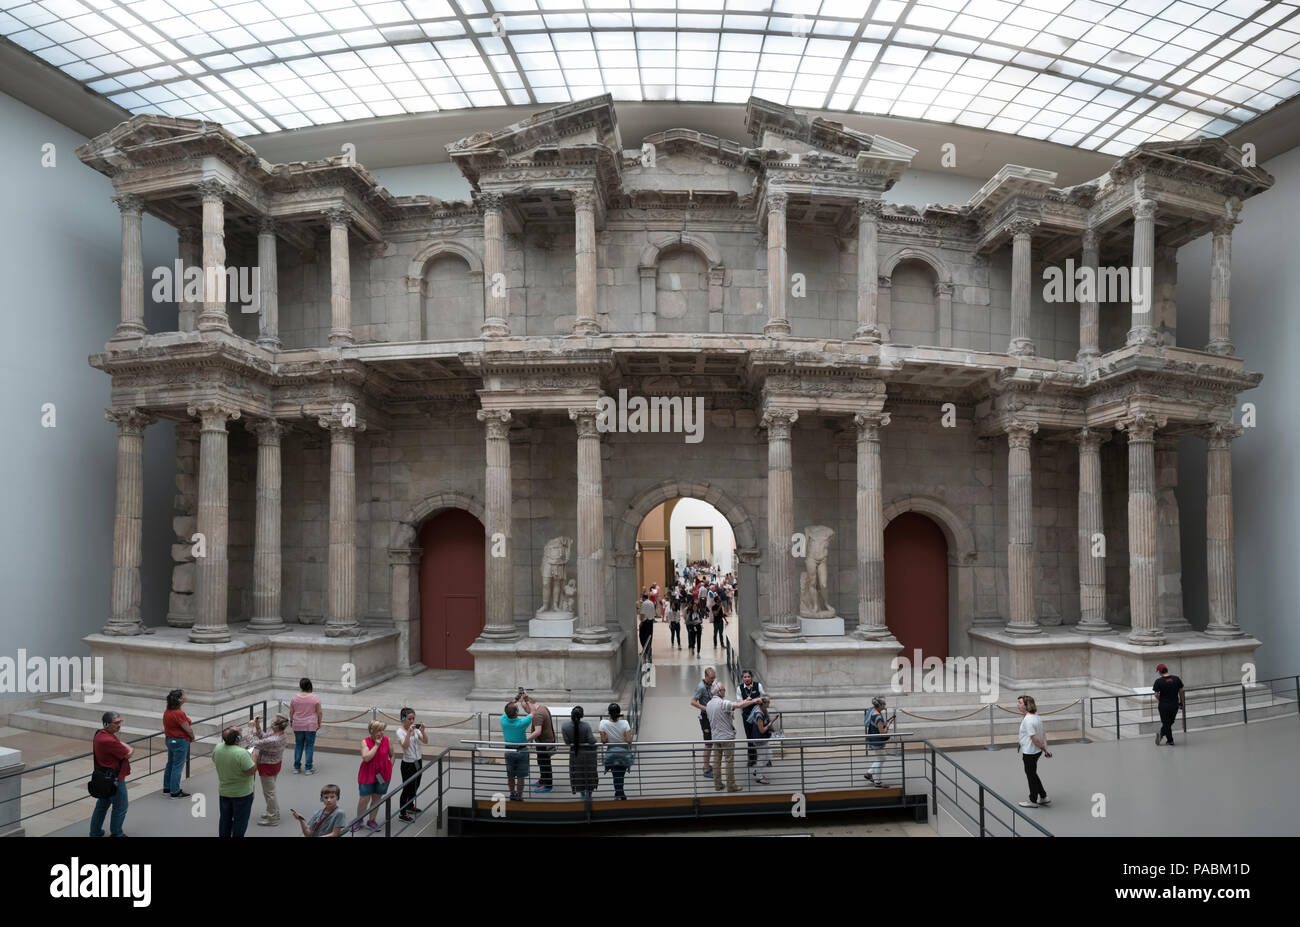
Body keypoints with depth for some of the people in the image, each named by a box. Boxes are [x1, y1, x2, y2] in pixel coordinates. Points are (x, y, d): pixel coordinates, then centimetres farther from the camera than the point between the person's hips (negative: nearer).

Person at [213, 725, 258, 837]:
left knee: (225, 818, 23)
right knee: (240, 820, 12)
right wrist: (254, 754, -14)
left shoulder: (218, 748, -12)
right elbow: (251, 771, -25)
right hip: (242, 793, -6)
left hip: (223, 791, 6)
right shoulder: (242, 753, -32)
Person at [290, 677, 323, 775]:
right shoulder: (315, 698, -10)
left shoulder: (294, 698, -3)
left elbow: (291, 713, 4)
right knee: (309, 746, 4)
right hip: (311, 726, -2)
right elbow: (319, 713, -7)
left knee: (298, 745, 14)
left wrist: (292, 721, 21)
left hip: (298, 726, 2)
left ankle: (296, 767, 19)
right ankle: (309, 769, 6)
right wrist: (319, 724, 7)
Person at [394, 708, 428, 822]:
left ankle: (410, 806, 40)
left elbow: (425, 741, -7)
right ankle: (402, 813, 15)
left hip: (417, 761, 6)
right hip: (407, 764, -6)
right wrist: (409, 731, -37)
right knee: (407, 788, 2)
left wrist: (422, 731, -22)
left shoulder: (415, 728, 0)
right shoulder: (400, 731, -15)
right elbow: (405, 745, -31)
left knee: (415, 786, 20)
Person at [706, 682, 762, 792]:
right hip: (727, 737, -8)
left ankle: (717, 784, 19)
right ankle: (731, 785, 6)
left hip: (715, 737, 8)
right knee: (729, 761, 1)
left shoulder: (709, 704, 7)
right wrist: (753, 701, -16)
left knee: (717, 761, 12)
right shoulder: (722, 703, -21)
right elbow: (738, 705, -26)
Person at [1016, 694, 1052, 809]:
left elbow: (1034, 738, -26)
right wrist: (1045, 748, 4)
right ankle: (1043, 797, 32)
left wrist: (1044, 749, -13)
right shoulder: (1036, 717, 5)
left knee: (1031, 776, 7)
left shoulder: (1028, 720, -27)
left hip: (1029, 753, -9)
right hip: (1036, 752, 9)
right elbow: (1043, 734, 8)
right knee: (1032, 774, 23)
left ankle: (1033, 801, 22)